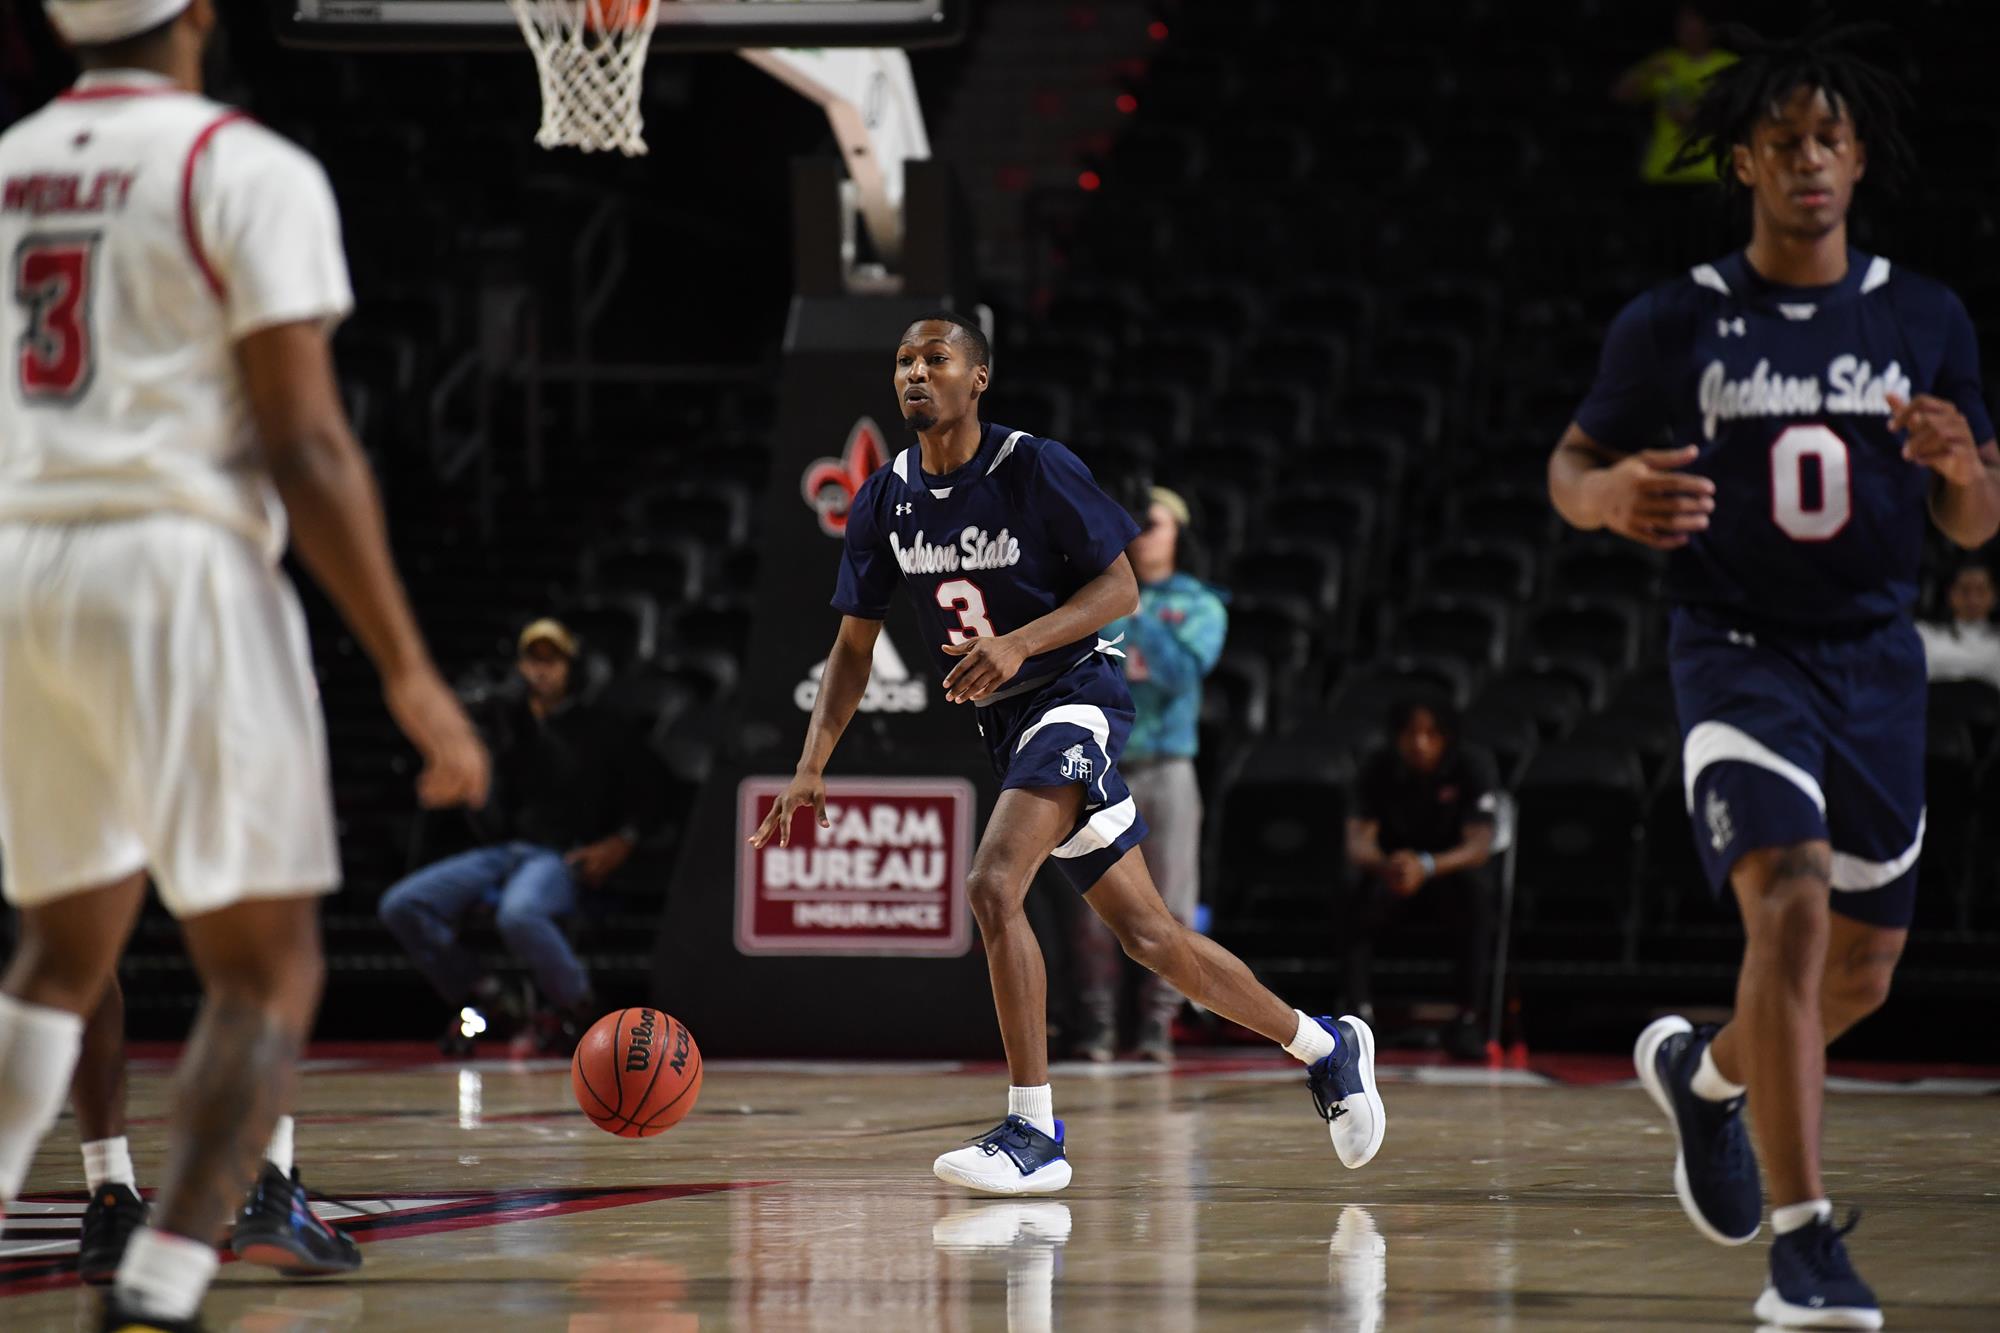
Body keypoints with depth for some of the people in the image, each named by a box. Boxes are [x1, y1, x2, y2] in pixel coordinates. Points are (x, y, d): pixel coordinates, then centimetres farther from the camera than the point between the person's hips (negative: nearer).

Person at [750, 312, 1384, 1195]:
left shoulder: (1036, 470, -13)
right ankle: (1325, 1048, 28)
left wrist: (1017, 643, -28)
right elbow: (854, 644, 8)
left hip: (1073, 698, -7)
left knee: (992, 888, -27)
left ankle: (1033, 1132, -21)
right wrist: (811, 770, -2)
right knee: (1146, 934, 10)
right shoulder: (884, 502, 3)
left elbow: (1121, 589, -13)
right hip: (1004, 724, 7)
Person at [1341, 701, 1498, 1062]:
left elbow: (1480, 843, -26)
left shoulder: (1472, 770, -14)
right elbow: (1358, 840, -19)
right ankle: (1360, 1012, -30)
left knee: (1476, 885, -35)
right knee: (1357, 886, -32)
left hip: (1449, 874, -1)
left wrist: (1427, 866, -47)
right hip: (1390, 881, 1)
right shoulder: (1378, 771, -10)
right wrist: (1384, 866, -45)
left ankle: (1469, 1019, -32)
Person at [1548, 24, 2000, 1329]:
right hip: (1739, 650, -4)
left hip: (1877, 659, 4)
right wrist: (1613, 496, -19)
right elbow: (1570, 463, 5)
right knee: (1791, 910, -24)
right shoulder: (1675, 324, -4)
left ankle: (1703, 1071, 45)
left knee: (1863, 975, 12)